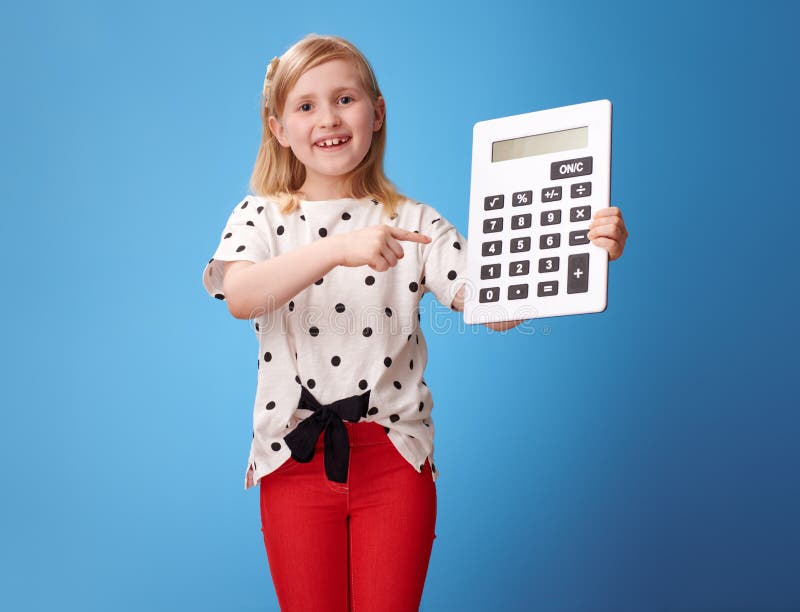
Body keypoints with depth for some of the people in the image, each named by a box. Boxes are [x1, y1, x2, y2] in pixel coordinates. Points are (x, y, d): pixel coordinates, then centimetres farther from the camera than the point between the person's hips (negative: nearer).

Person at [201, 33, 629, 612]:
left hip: (395, 460, 0)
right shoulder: (262, 217, 2)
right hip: (296, 458, 0)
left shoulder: (414, 223, 2)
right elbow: (241, 296, -20)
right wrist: (337, 249, -35)